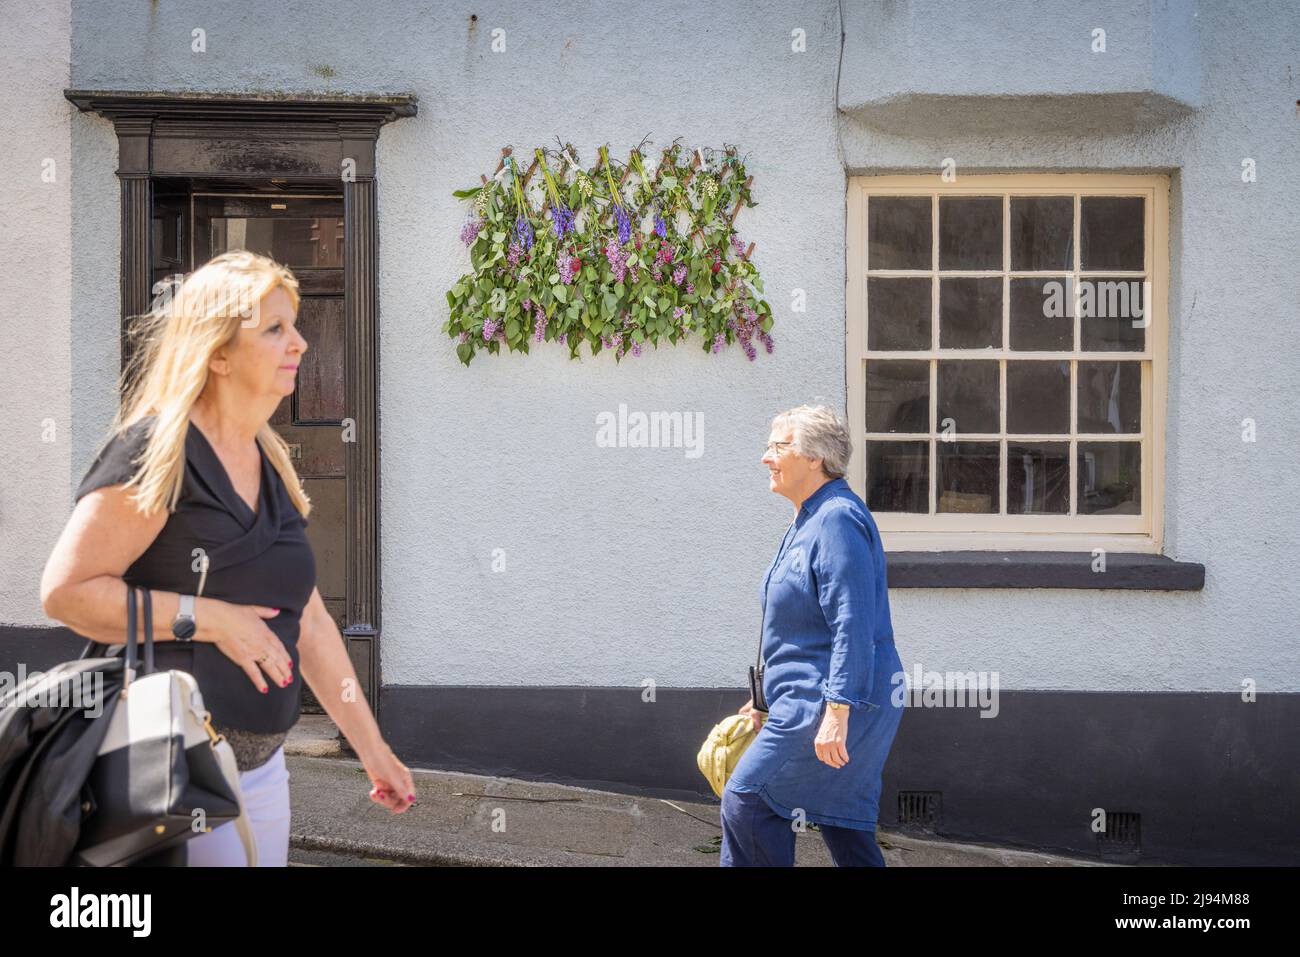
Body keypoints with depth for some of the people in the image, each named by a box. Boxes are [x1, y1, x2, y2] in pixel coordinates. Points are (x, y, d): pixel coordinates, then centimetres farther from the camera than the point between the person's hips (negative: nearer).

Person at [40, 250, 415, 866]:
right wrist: (207, 619, -19)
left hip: (261, 765, 8)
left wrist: (372, 749, 16)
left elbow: (308, 622, 16)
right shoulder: (156, 451, -13)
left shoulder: (270, 466, 12)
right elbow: (64, 590, -18)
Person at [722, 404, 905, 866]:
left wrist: (836, 713, -26)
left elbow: (853, 627, -23)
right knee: (843, 820, 12)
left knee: (746, 798, -9)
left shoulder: (837, 520, -16)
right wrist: (768, 698, 26)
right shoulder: (809, 521, 17)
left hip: (826, 703, -10)